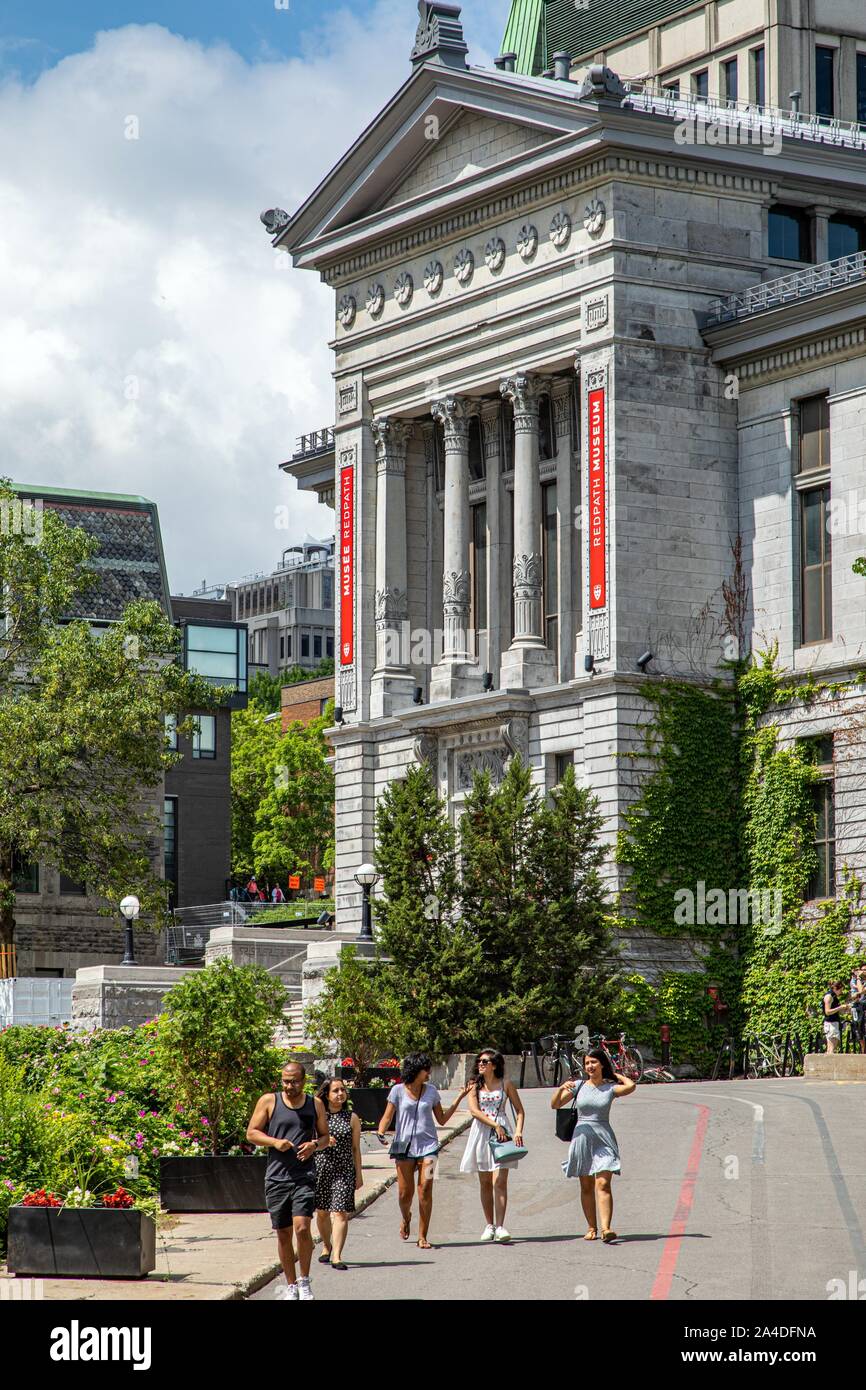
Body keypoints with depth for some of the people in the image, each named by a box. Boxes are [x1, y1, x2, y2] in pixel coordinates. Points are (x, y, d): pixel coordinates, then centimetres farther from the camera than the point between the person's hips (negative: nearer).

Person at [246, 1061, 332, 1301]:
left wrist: (315, 1145, -8)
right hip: (276, 1176, 1)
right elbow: (251, 1133, 3)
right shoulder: (269, 1101, 3)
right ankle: (291, 1285, 20)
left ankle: (305, 1281, 1)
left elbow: (325, 1137, 15)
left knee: (302, 1227, -16)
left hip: (304, 1176, -1)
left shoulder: (315, 1104, 8)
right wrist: (275, 1142, -13)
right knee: (283, 1234, 6)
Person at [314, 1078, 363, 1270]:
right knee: (322, 1212, 13)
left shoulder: (352, 1118, 5)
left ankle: (336, 1255, -15)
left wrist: (358, 1175, 6)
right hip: (321, 1166, 1)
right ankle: (327, 1246, 37)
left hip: (345, 1170, -1)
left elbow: (356, 1148, 7)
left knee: (340, 1212, -11)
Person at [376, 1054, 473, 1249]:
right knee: (405, 1193, -1)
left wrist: (460, 1097, 12)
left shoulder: (431, 1091, 9)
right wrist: (381, 1133, -18)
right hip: (405, 1145, -1)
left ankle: (422, 1237, -5)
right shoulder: (398, 1091, 2)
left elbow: (442, 1119, 15)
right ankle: (406, 1218, 35)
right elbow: (387, 1117, 3)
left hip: (427, 1145, 1)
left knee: (425, 1189, -12)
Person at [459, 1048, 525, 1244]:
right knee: (485, 1183, 6)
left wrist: (518, 1131, -9)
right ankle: (489, 1225, 16)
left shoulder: (506, 1084, 4)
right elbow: (474, 1110, -5)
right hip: (481, 1133, 2)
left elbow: (519, 1111, 7)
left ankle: (500, 1227, -18)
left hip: (501, 1133, -2)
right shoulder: (475, 1085, 7)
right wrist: (495, 1126, -15)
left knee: (499, 1182, -12)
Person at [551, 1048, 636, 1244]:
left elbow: (631, 1086, -18)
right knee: (586, 1187, 7)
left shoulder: (610, 1087, 2)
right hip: (582, 1137, 2)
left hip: (603, 1138, -2)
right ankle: (592, 1228, 15)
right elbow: (554, 1105, 6)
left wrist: (615, 1075, 0)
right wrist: (562, 1089, -12)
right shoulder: (579, 1086, 6)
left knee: (603, 1184, -15)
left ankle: (606, 1228, -25)